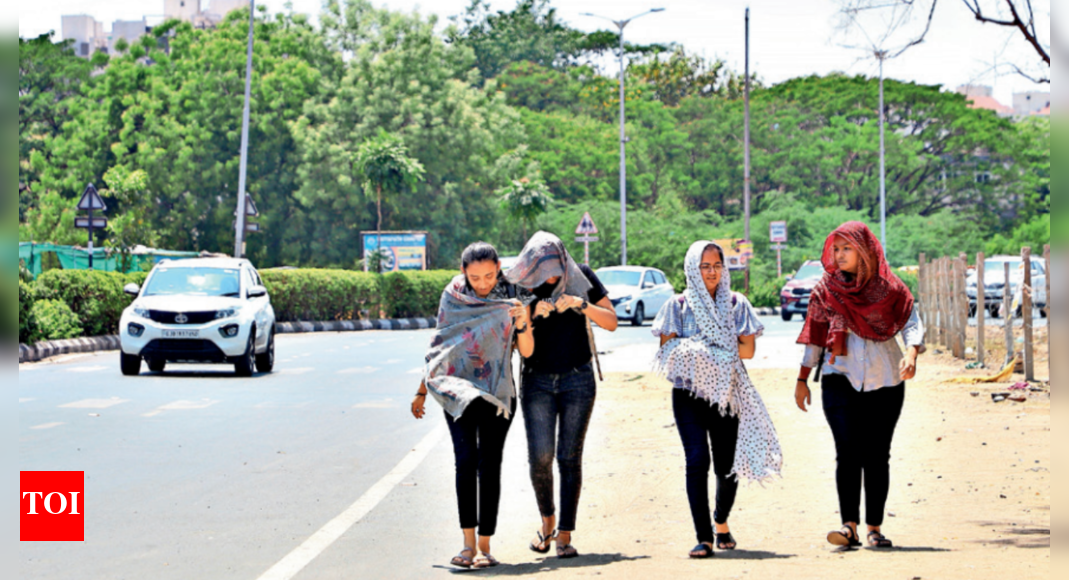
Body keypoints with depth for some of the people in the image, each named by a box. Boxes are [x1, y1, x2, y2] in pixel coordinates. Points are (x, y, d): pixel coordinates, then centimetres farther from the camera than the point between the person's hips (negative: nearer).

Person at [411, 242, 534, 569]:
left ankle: (484, 545, 2)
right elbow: (440, 346, 10)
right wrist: (423, 391, 12)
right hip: (458, 388, 0)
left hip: (497, 392, 0)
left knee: (489, 465, -4)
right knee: (466, 459, -15)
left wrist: (523, 322, -27)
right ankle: (468, 543, -15)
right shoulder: (453, 297, 0)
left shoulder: (511, 298, -2)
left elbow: (526, 351, -8)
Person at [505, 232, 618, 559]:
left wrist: (582, 305, -19)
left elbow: (611, 322, -3)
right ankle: (547, 520, 16)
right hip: (537, 379, 0)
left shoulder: (581, 277, -3)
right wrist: (534, 315, -20)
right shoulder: (522, 285, -3)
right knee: (540, 456, -8)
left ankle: (564, 535, 3)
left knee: (569, 457, -3)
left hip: (577, 378, 0)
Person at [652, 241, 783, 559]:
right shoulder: (679, 305, 6)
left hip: (727, 394, 1)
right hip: (689, 393, -1)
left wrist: (704, 350, -10)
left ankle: (722, 523, 32)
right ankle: (704, 538, -15)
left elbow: (748, 348, 0)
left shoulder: (736, 304, 9)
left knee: (726, 465, 5)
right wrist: (722, 351, -12)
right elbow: (668, 348, -3)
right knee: (697, 461, -14)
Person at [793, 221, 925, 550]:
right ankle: (849, 527, -17)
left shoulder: (888, 287, 5)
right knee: (848, 452, -12)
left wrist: (911, 354, -22)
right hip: (841, 378, 0)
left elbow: (911, 322, -3)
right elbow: (815, 336, 12)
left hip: (884, 379, 0)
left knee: (877, 455, 3)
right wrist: (803, 379, 9)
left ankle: (875, 528, 9)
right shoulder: (826, 289, 9)